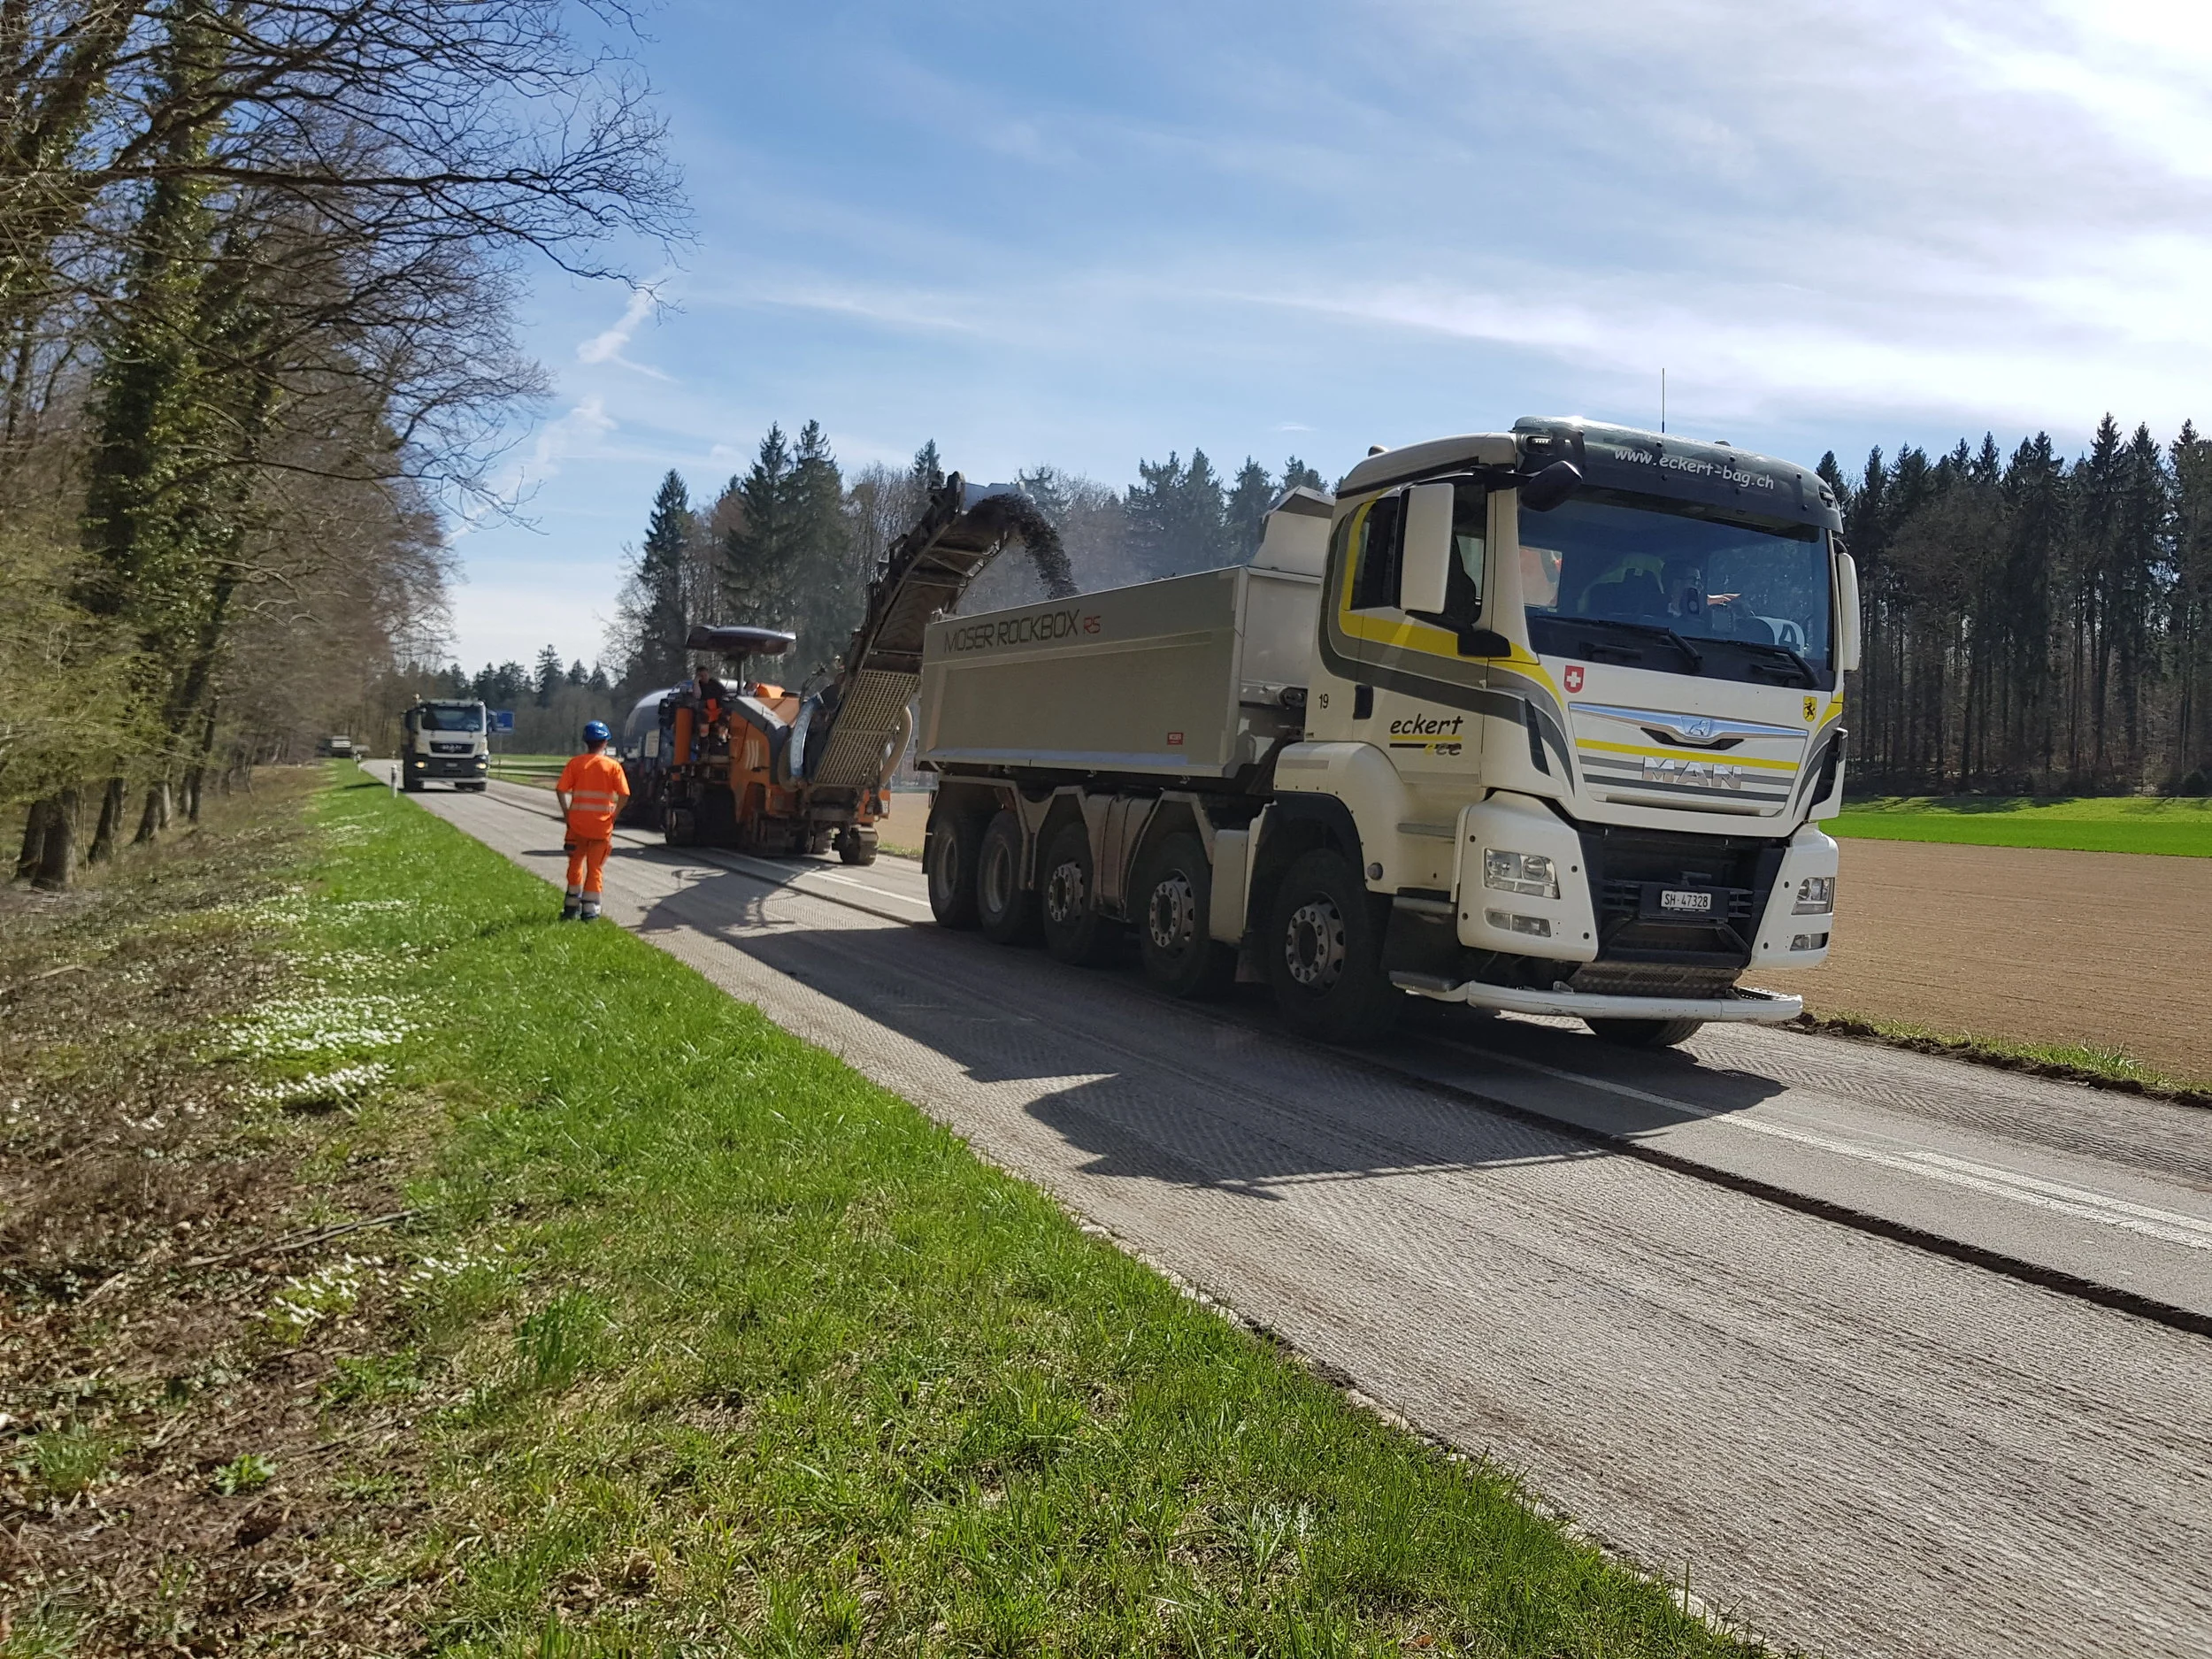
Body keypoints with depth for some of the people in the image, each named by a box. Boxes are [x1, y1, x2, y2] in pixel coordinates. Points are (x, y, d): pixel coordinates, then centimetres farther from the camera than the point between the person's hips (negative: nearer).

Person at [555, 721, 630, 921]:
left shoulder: (575, 763, 0)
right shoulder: (613, 765, -3)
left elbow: (560, 790, -6)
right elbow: (624, 795, -9)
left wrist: (567, 813, 4)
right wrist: (613, 816, 1)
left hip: (578, 822, 1)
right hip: (602, 824, -1)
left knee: (576, 863, 16)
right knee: (595, 867, 7)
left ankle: (572, 906, 21)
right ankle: (590, 910, 6)